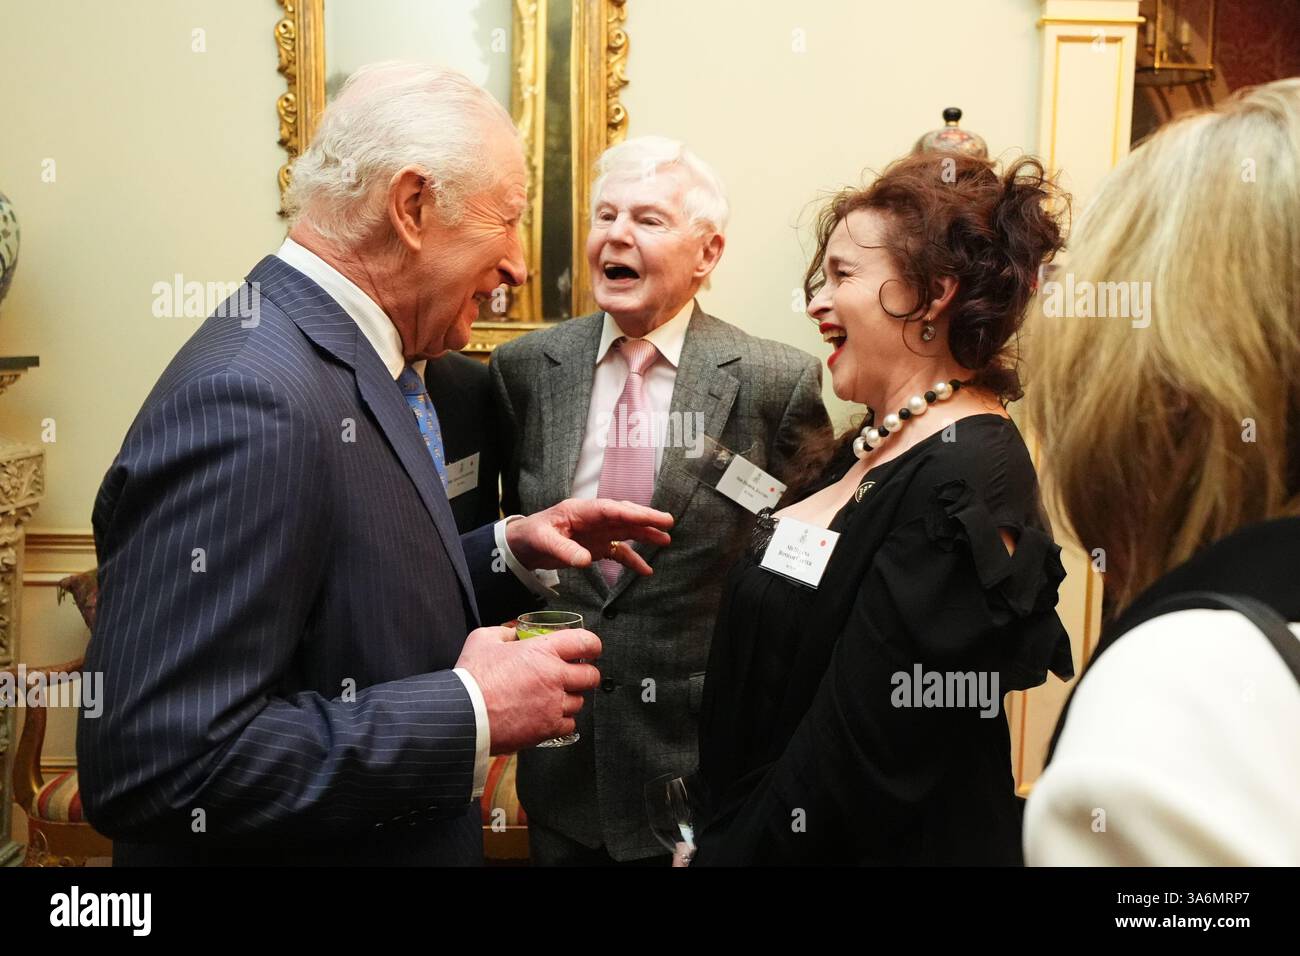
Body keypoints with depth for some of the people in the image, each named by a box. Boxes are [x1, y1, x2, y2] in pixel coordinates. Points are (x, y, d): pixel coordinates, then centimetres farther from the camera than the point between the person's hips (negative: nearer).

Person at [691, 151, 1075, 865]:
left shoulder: (964, 480, -25)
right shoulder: (869, 449, 3)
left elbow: (853, 761, -26)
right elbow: (771, 671, 7)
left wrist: (727, 850, -14)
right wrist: (713, 838, 4)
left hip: (886, 844, -8)